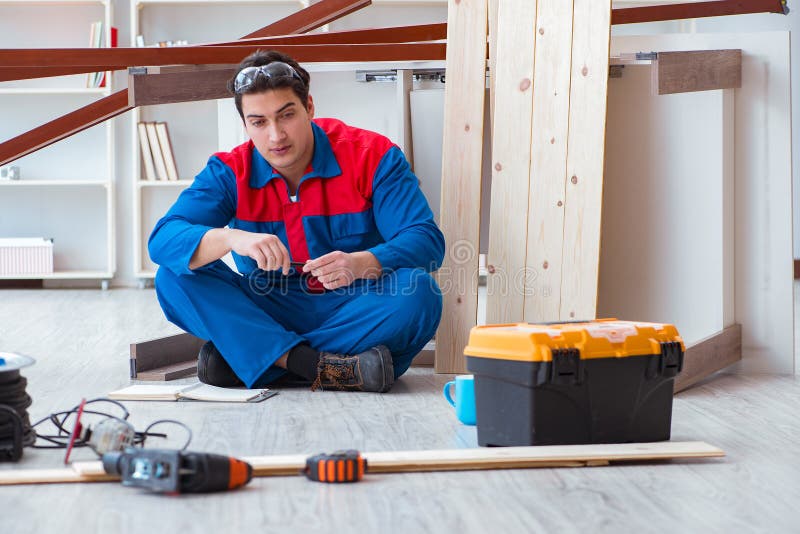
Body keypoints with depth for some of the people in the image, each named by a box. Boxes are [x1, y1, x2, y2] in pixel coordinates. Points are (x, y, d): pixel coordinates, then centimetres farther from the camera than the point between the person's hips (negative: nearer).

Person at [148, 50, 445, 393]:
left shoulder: (373, 156, -8)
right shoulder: (229, 173, -4)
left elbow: (426, 240, -17)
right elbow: (163, 240, -18)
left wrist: (361, 263, -37)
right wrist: (231, 239, -39)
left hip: (355, 313, -1)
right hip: (270, 315, 1)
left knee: (417, 293, -33)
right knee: (174, 278, -18)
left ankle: (240, 358, -28)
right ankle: (315, 365, -32)